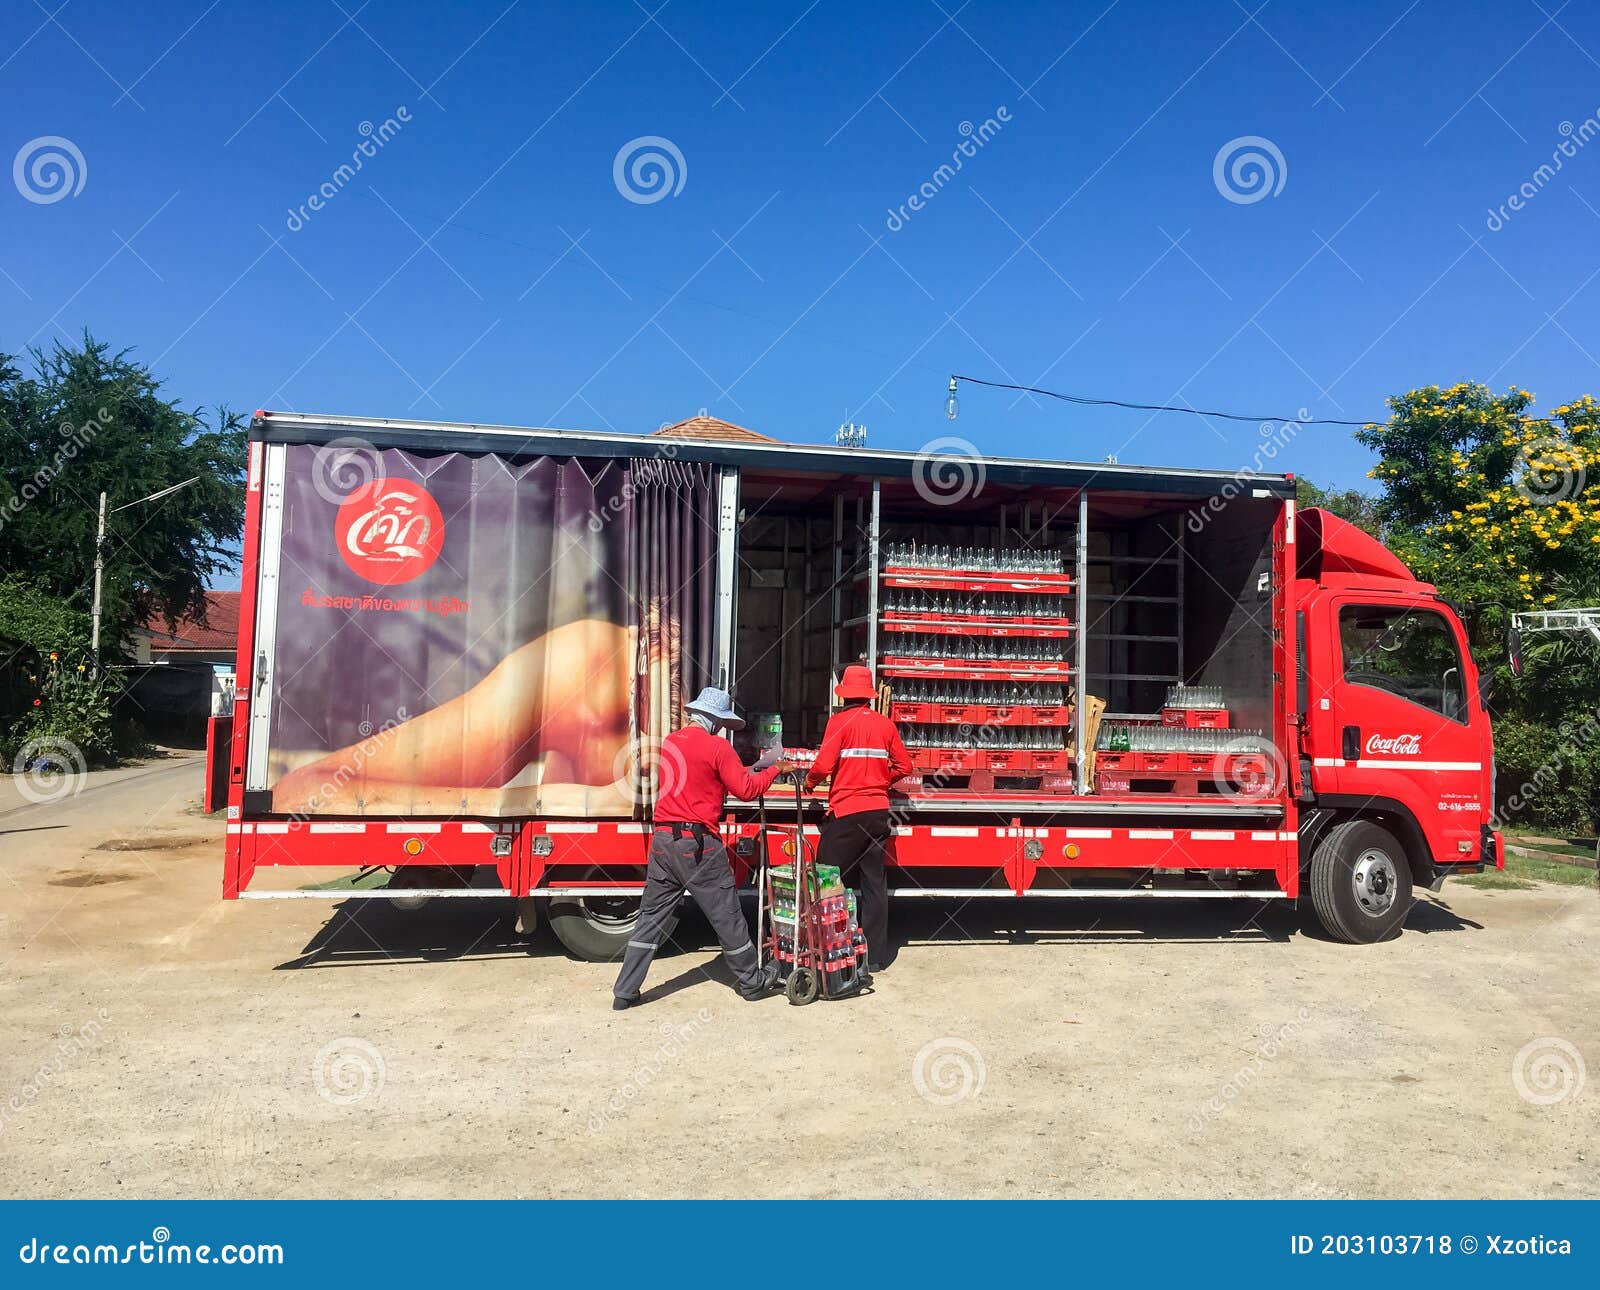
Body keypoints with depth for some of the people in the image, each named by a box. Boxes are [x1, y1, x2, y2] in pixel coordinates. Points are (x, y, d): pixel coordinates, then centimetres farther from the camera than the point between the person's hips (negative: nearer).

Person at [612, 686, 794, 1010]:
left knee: (651, 917, 11)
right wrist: (774, 770, 8)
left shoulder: (670, 741, 13)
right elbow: (745, 789, -8)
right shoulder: (717, 747, -9)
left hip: (662, 839, 6)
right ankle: (752, 982, 23)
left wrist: (751, 768, 23)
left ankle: (625, 992, 10)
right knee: (726, 916, 8)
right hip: (697, 844, -6)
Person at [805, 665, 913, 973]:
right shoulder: (885, 724, 6)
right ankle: (875, 956, 15)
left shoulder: (840, 721, -8)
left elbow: (824, 765, -15)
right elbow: (904, 766, 9)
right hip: (878, 812, 5)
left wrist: (810, 782, 5)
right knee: (874, 884, 11)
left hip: (846, 812, -5)